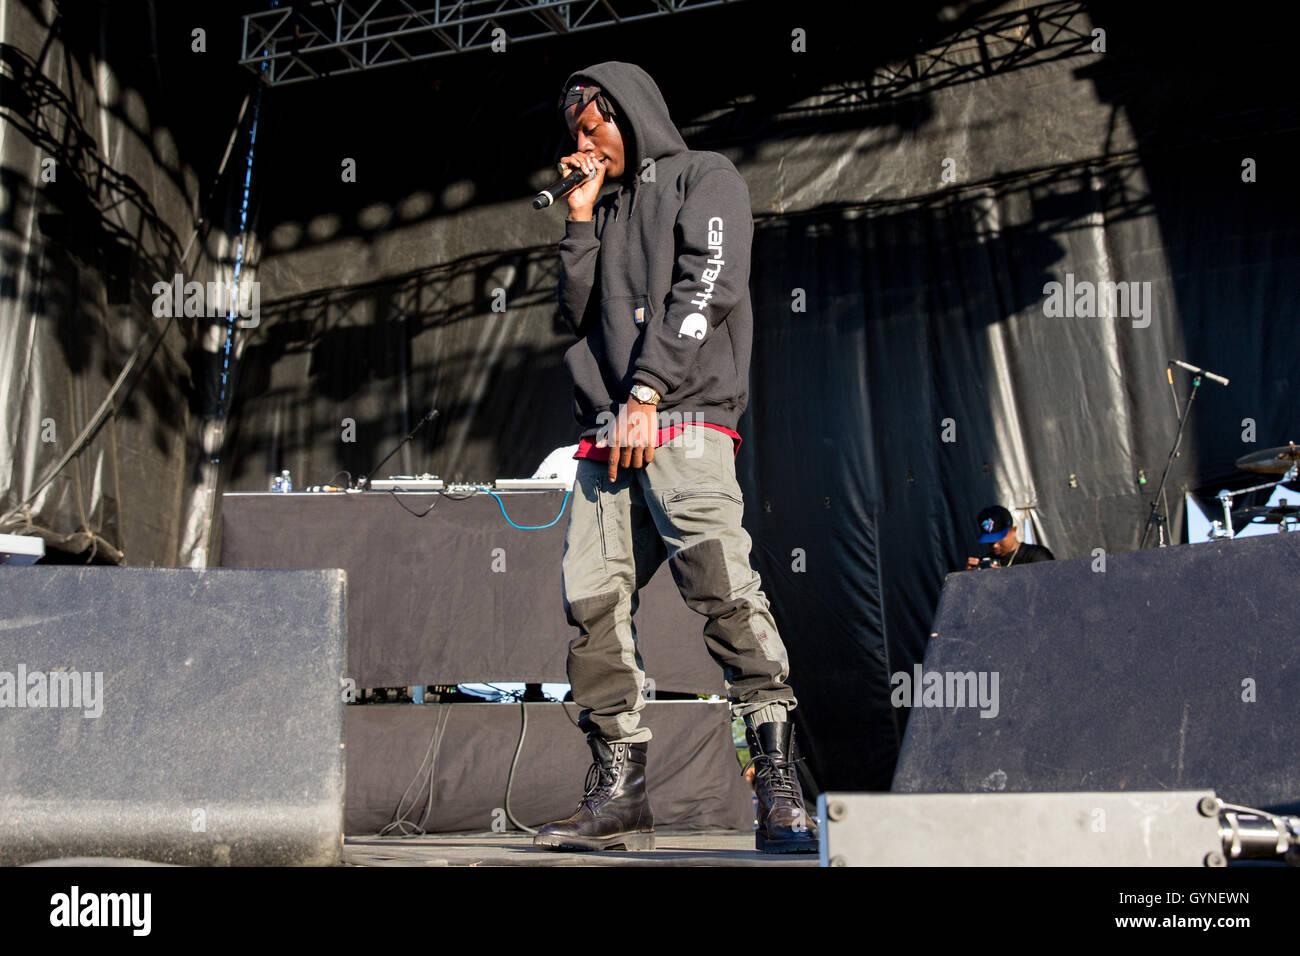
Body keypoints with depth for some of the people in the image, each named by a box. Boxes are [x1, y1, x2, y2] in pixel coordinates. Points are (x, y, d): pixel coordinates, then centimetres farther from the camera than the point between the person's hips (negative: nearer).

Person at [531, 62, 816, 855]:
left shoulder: (706, 178, 10)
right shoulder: (607, 207, 29)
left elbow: (703, 290, -6)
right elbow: (581, 313, 19)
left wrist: (647, 393, -14)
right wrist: (581, 221, 12)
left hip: (687, 417, -7)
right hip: (610, 432, 7)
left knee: (720, 581, -22)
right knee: (592, 596, -4)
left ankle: (781, 787, -23)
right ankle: (619, 792, 0)